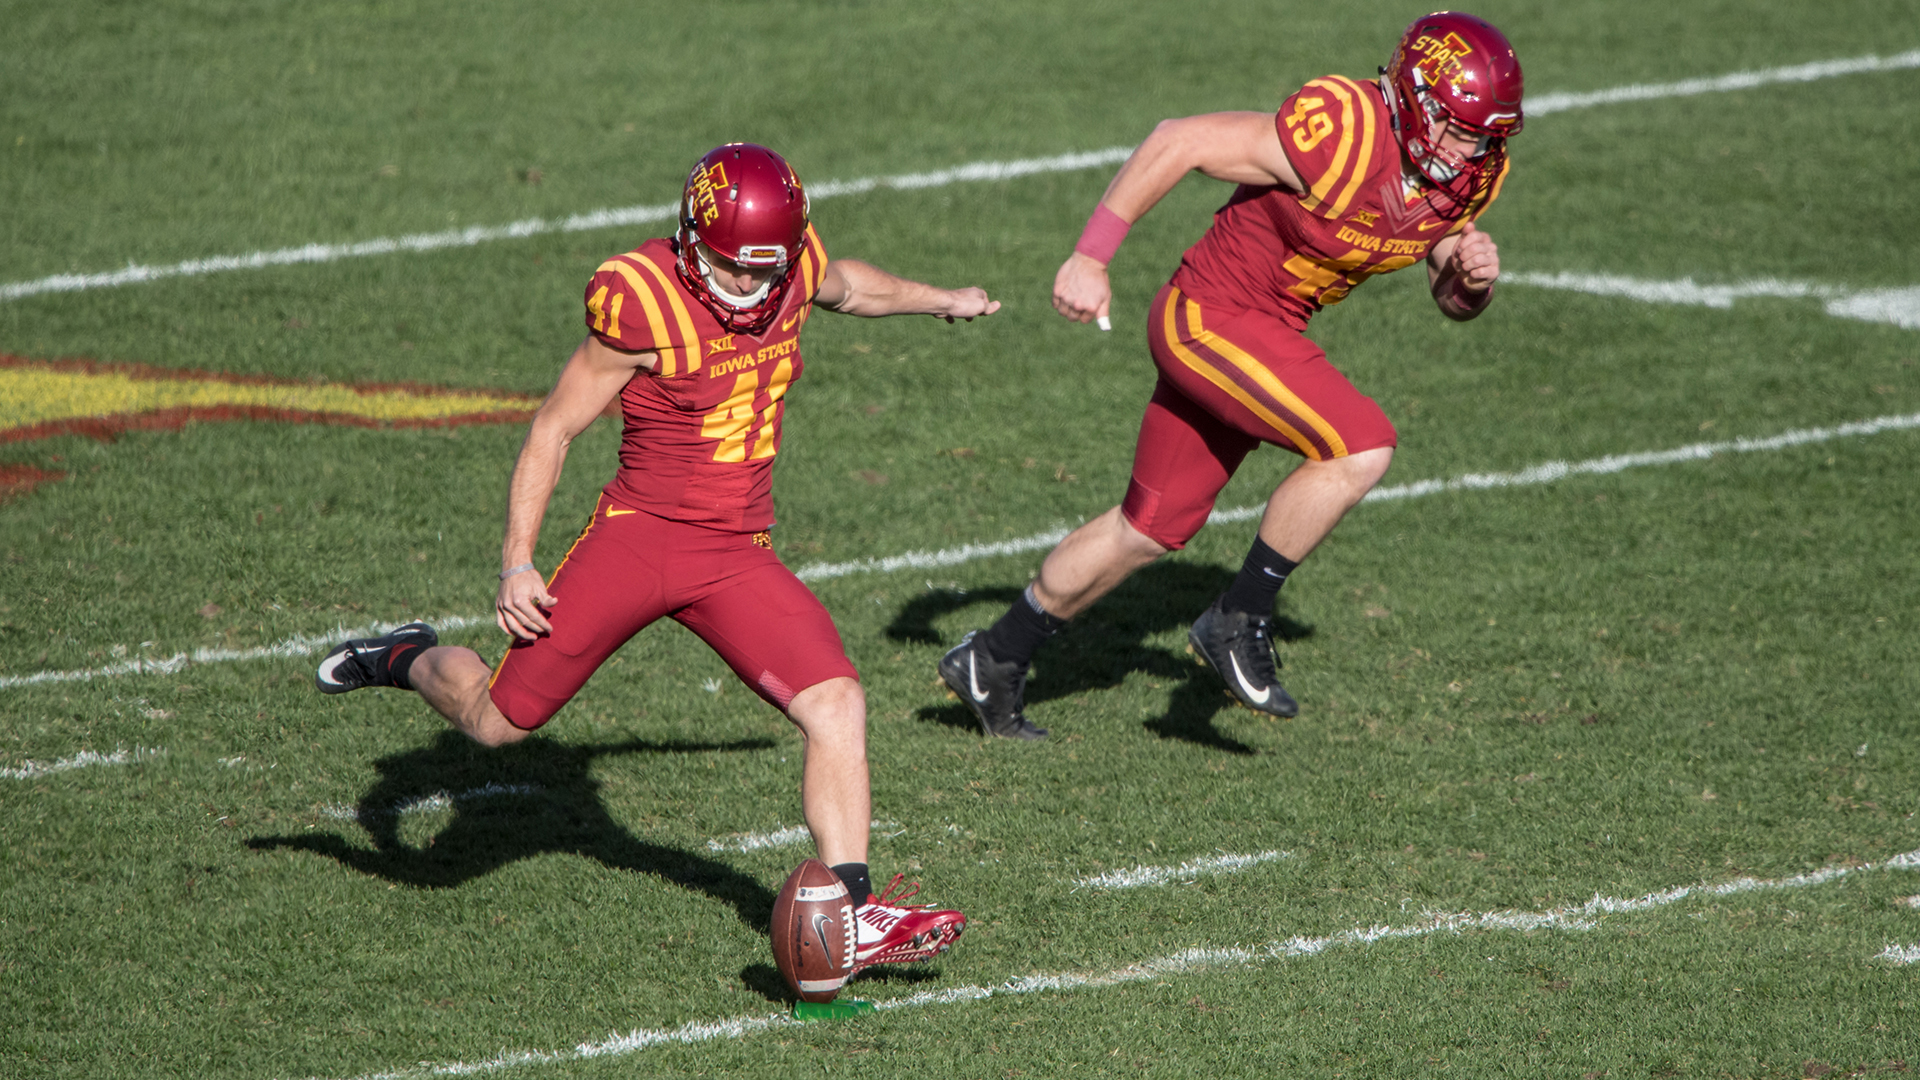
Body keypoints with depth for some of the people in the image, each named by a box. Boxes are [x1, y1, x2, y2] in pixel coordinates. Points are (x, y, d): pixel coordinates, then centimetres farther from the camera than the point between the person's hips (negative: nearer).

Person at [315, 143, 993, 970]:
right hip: (637, 535, -4)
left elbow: (842, 285, 28)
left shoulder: (792, 265, -1)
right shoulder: (645, 305, -18)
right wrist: (516, 563, -11)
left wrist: (938, 301, 39)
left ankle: (847, 917, -11)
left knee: (836, 707, -14)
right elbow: (554, 430, -9)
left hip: (737, 558, 4)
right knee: (498, 721, 2)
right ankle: (408, 660, 35)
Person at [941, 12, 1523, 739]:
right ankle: (1240, 619, -6)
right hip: (1209, 320, -9)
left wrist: (1474, 276, -15)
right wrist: (1090, 258, -21)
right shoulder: (1339, 138, -28)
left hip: (1262, 336, 9)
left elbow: (1451, 300, 10)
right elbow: (1178, 142, -23)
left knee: (1152, 529, 17)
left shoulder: (1464, 174, -3)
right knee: (1360, 448, -22)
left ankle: (994, 660, 32)